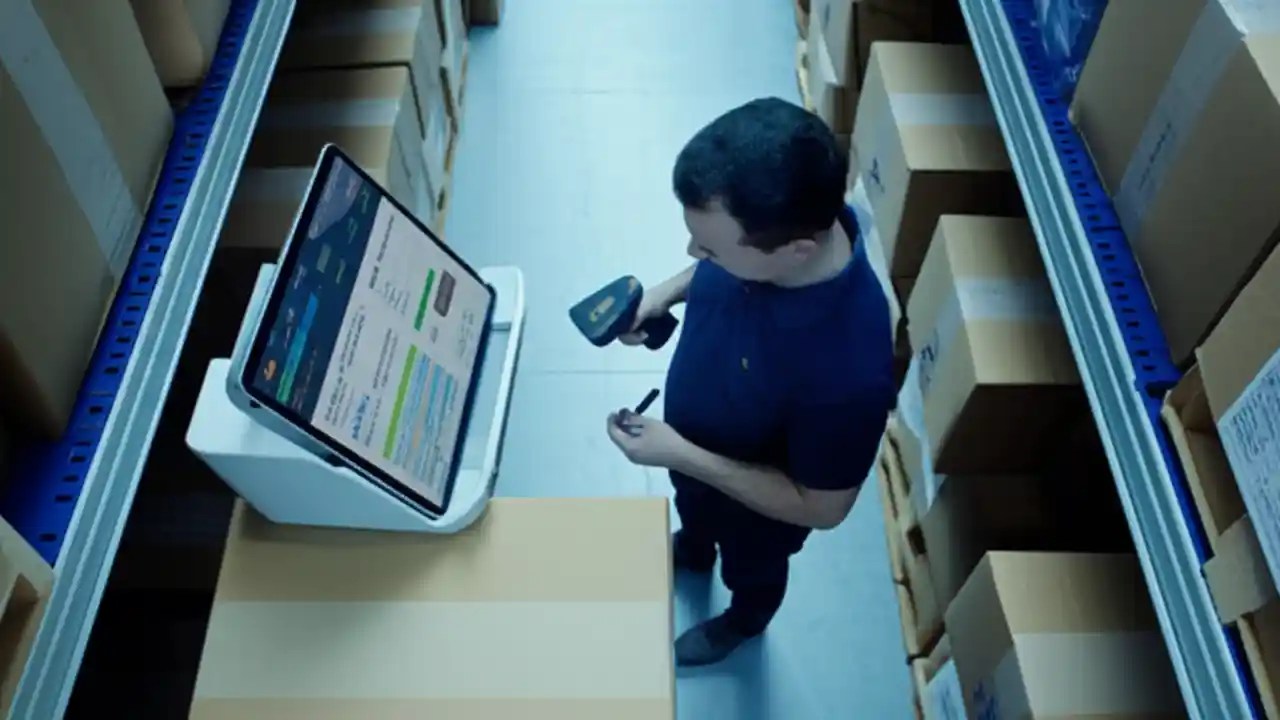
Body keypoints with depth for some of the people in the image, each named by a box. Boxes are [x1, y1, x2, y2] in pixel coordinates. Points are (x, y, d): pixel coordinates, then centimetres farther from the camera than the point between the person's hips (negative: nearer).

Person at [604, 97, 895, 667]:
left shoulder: (848, 368, -47)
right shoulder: (787, 221, -29)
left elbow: (822, 507, -29)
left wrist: (681, 457, -31)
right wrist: (671, 290, -19)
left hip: (755, 503, -5)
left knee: (751, 565, 31)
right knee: (690, 505, 37)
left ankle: (744, 622, 65)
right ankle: (693, 550, 72)